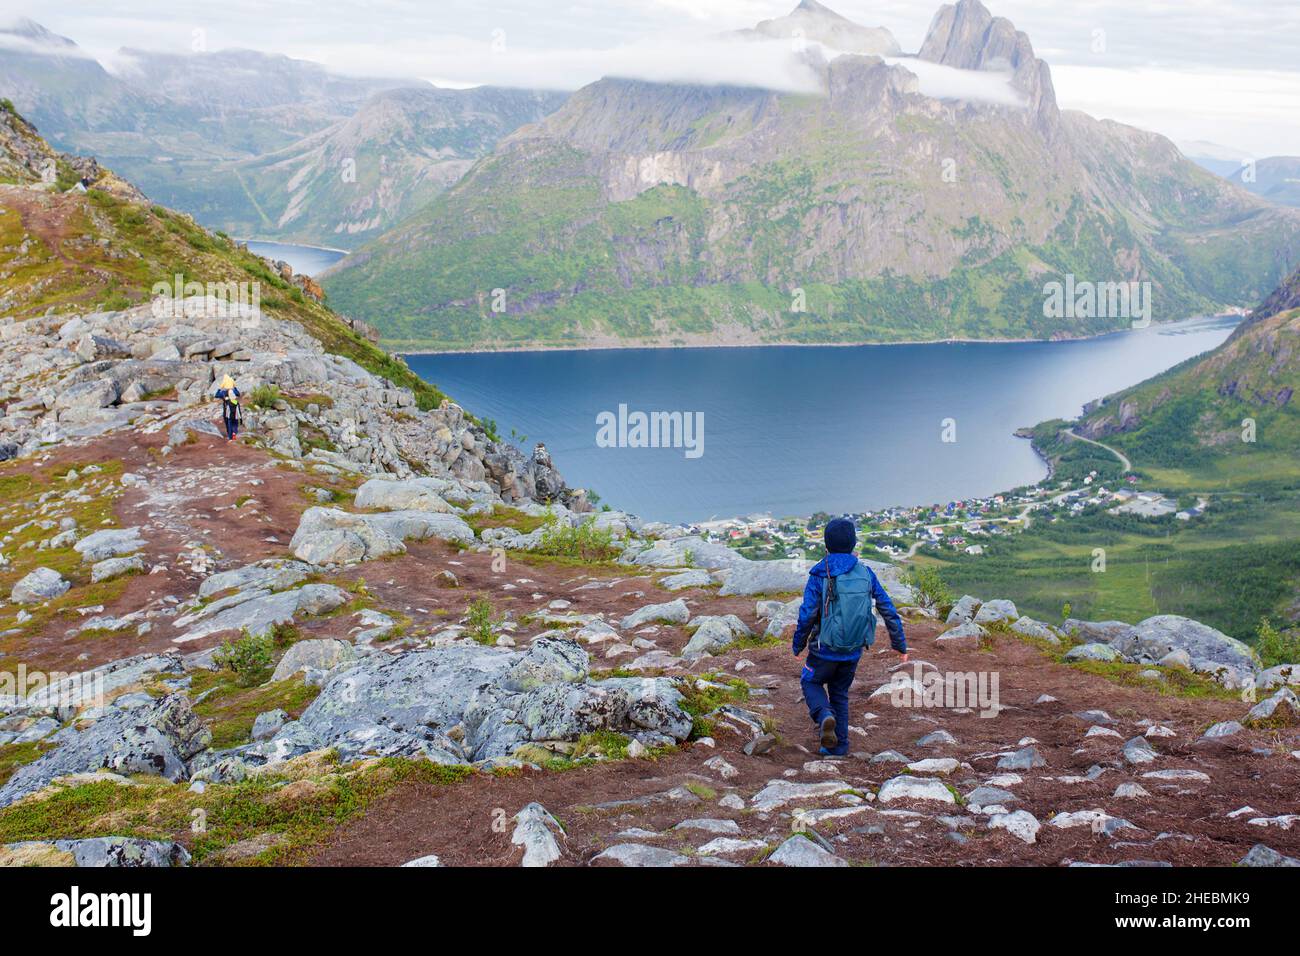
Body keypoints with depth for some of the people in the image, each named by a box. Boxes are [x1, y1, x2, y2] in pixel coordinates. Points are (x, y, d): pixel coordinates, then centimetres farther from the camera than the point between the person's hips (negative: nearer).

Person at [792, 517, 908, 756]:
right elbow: (888, 611, 0)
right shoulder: (865, 574, -3)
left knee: (811, 682, 21)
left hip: (825, 650, -3)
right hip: (853, 652, 4)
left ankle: (825, 716, -7)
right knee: (839, 694, 22)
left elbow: (807, 615, -17)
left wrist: (798, 645, -1)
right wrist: (901, 644, 11)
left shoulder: (819, 575, -13)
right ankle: (838, 745, 21)